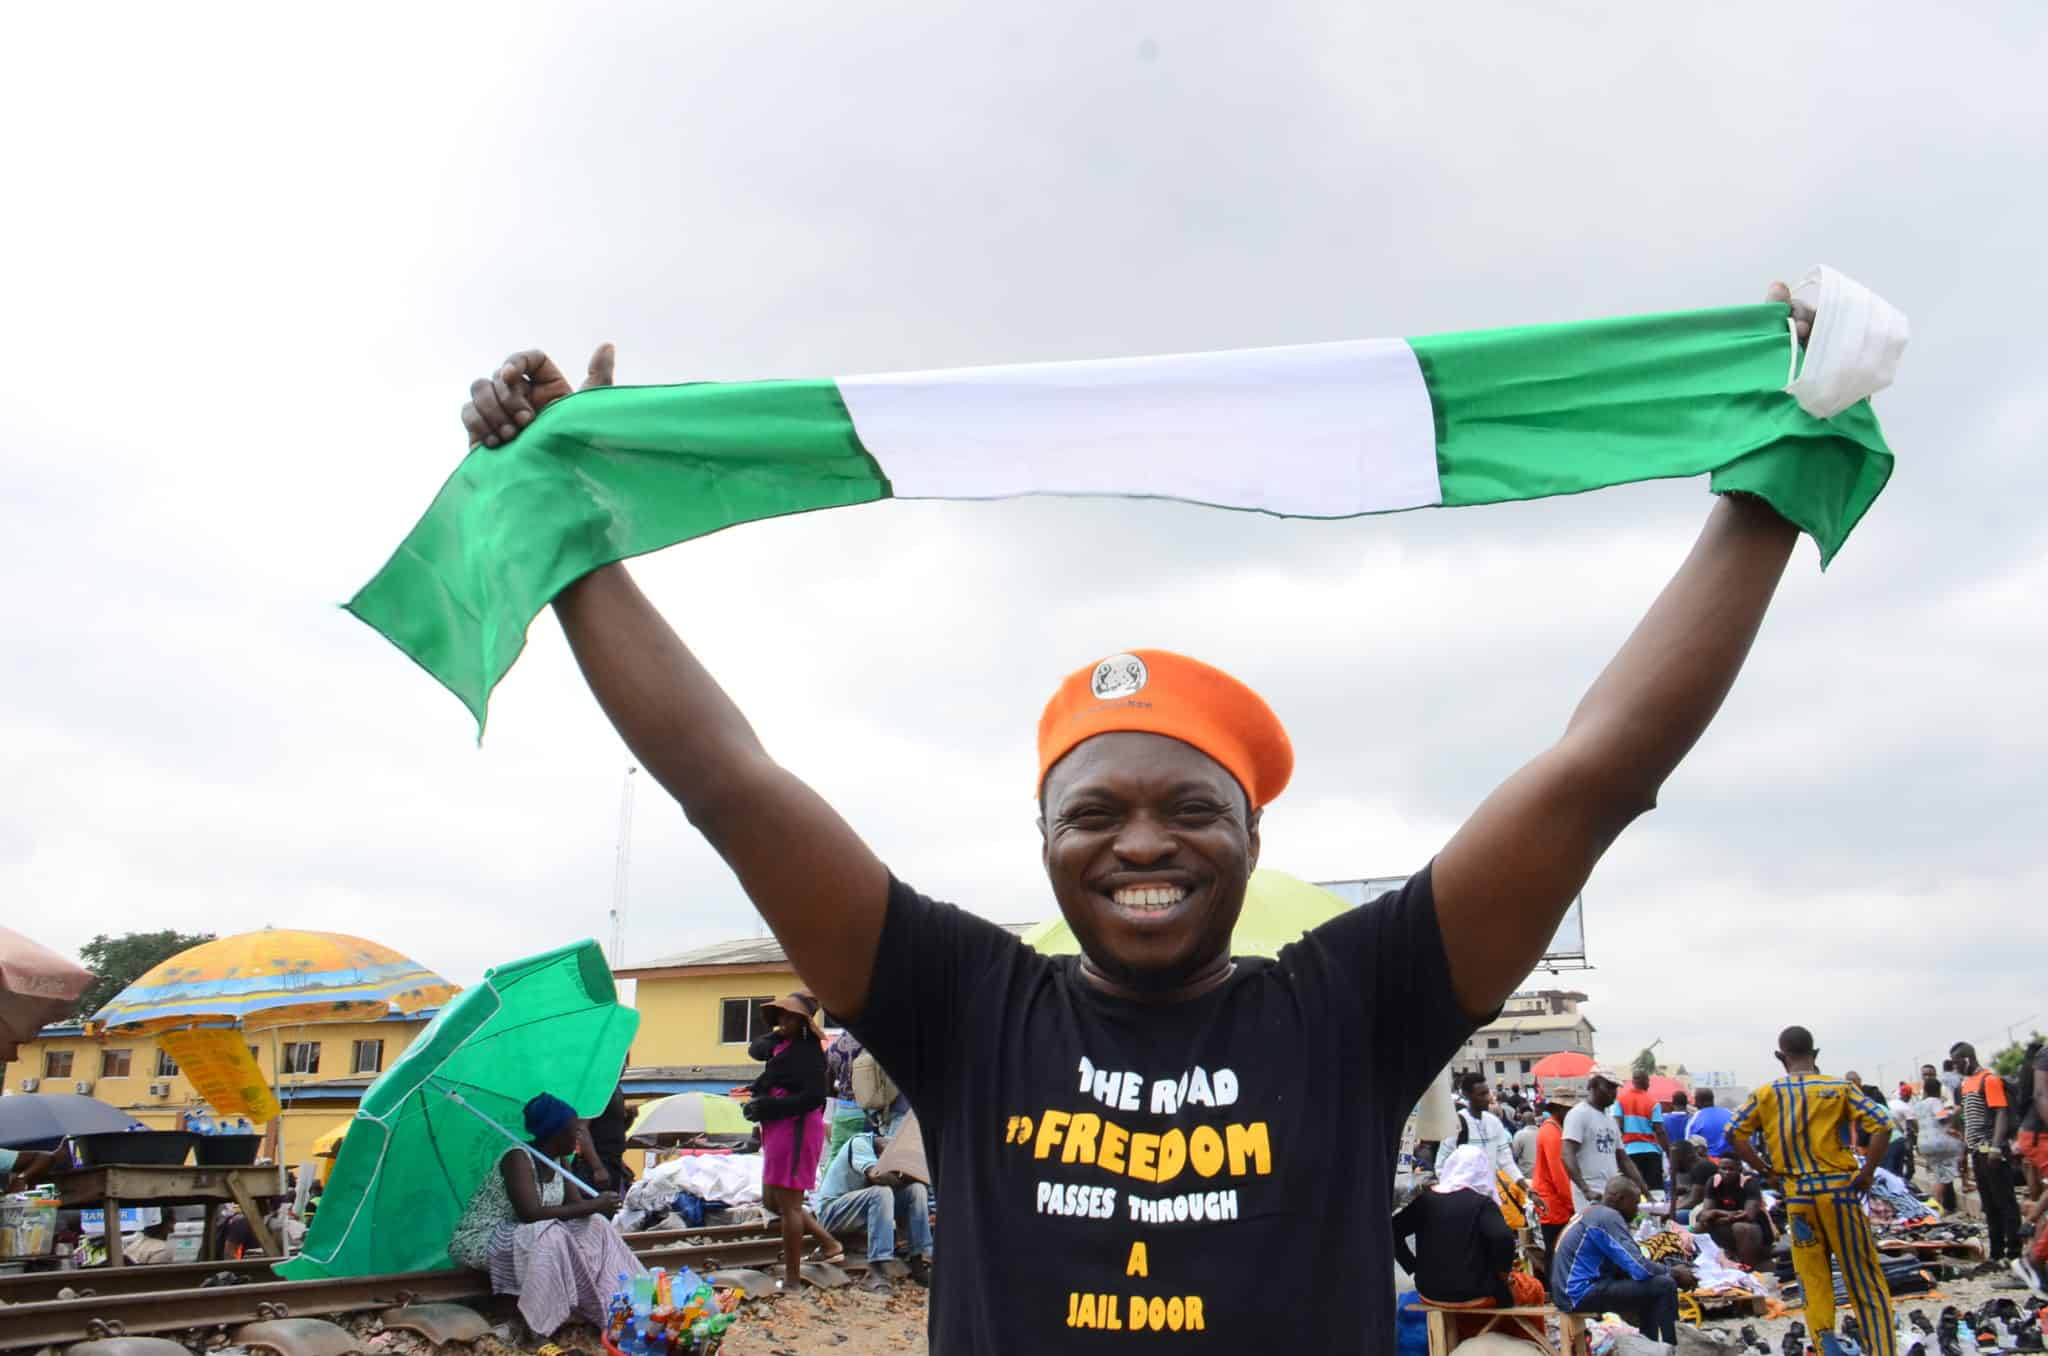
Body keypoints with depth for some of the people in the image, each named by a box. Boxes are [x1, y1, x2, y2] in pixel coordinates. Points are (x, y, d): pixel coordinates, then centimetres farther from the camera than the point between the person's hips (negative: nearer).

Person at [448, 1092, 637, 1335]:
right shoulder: (518, 1157, -24)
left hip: (527, 1236, 8)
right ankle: (542, 1325, -28)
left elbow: (572, 1204, 4)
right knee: (549, 1235, -35)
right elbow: (531, 1213, -34)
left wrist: (597, 1204, -17)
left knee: (596, 1224, -9)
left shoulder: (555, 1160, 2)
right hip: (480, 1241, -8)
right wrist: (593, 1206, -31)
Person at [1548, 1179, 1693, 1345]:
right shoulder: (1608, 1217, -16)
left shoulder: (1593, 1213, 15)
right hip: (1581, 1293, -11)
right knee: (1664, 1286, -12)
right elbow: (1638, 1267, -19)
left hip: (1571, 1290, 11)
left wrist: (1667, 1270, 13)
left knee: (1651, 1283, 22)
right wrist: (1674, 1273, -4)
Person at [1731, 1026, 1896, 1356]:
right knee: (1864, 1277, 7)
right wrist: (1867, 1173, -5)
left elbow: (1735, 1133, 2)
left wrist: (1768, 1172, 6)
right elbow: (1882, 1124, -11)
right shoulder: (1838, 1088, -2)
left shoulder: (1765, 1094, 3)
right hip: (1838, 1188, -1)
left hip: (1797, 1194, 1)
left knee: (1812, 1278, 10)